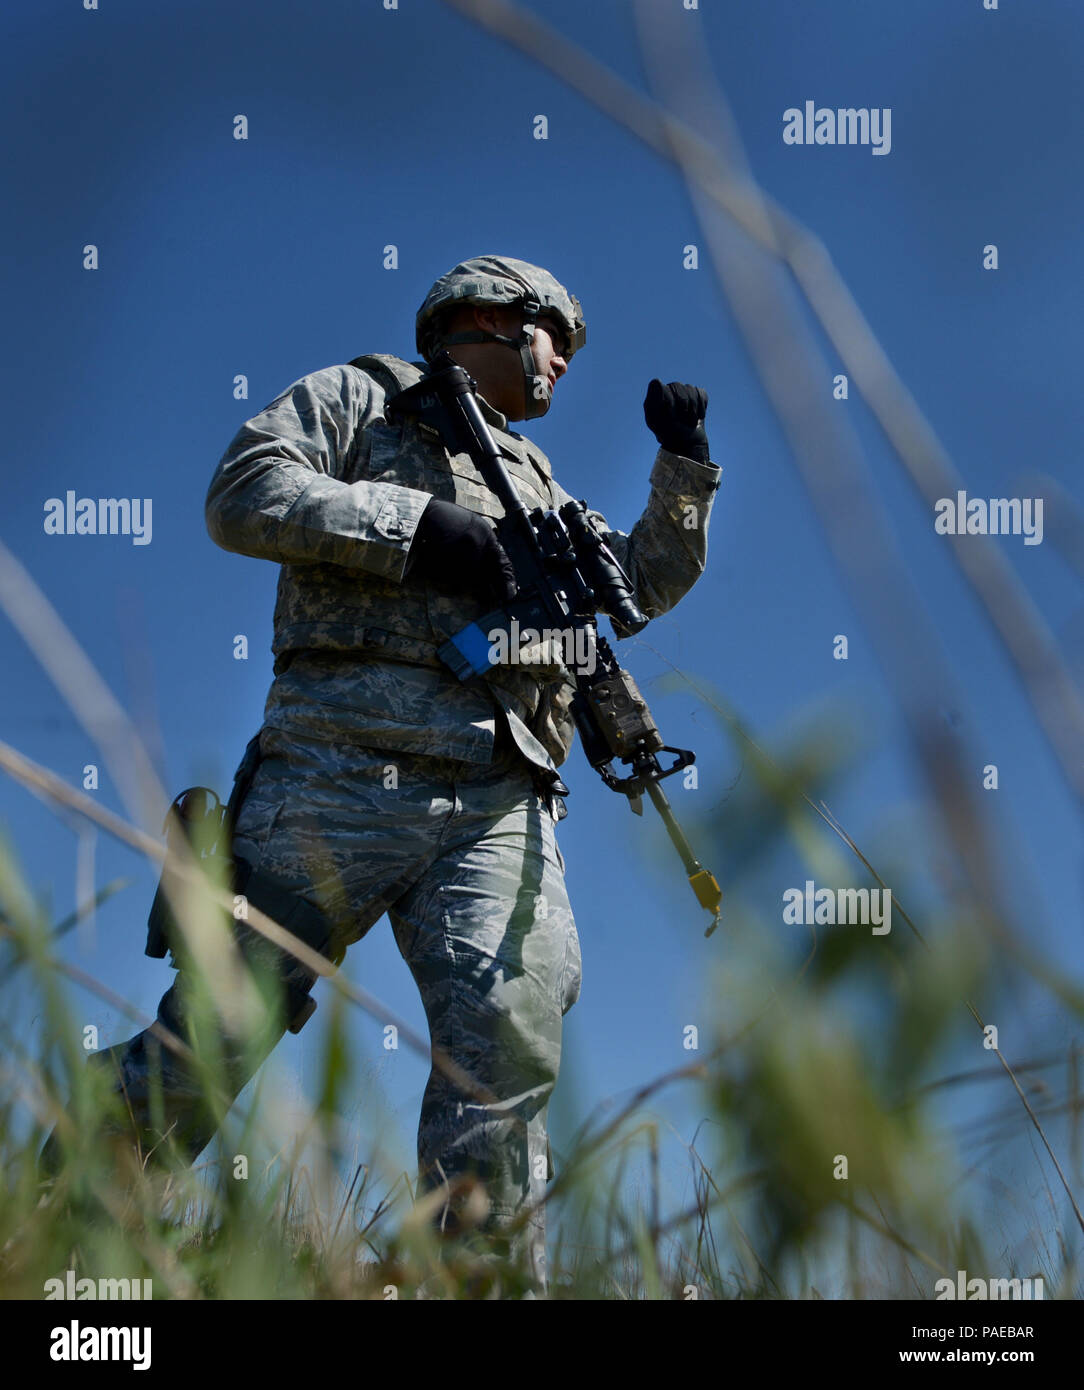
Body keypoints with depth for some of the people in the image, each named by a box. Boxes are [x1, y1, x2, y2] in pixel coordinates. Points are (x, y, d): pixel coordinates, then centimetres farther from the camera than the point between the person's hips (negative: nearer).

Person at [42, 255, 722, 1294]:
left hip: (500, 804, 5)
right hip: (344, 770, -5)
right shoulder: (364, 397, 16)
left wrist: (684, 464, 25)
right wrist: (415, 522, -8)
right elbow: (243, 495, 0)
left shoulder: (534, 478, 34)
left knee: (512, 1041, -15)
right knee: (221, 1030, -6)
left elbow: (651, 581, 39)